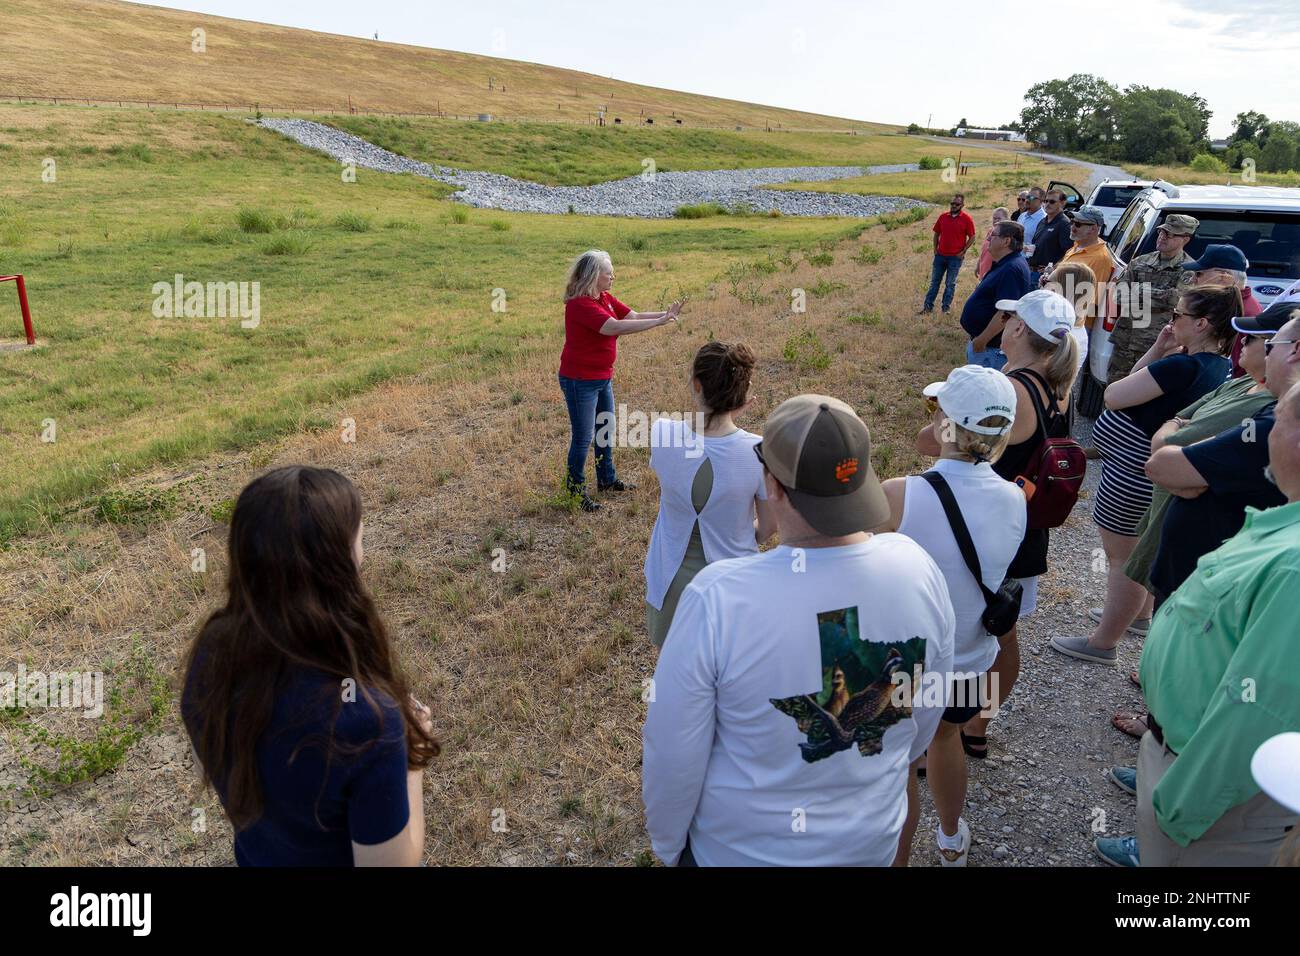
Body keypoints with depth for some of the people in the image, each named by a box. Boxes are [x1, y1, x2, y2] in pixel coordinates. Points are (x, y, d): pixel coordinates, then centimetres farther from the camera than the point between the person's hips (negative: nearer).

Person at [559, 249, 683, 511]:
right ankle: (576, 489, 17)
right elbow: (615, 327, -34)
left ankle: (607, 479, 38)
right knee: (583, 437, 1)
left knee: (605, 430, 21)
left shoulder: (606, 299, 5)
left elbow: (633, 316, 3)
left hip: (603, 377, 9)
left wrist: (665, 314, -12)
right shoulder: (580, 304, -25)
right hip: (580, 380, -9)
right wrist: (659, 322, -34)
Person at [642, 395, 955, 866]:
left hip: (742, 850, -3)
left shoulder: (718, 598, -33)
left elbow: (672, 755, -20)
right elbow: (929, 711, -2)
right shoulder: (917, 569, -19)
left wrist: (667, 845, -1)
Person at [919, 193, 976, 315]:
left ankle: (946, 309, 14)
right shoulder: (943, 216, 3)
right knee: (934, 282, 9)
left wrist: (963, 252, -8)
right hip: (940, 255, 4)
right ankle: (928, 307, 15)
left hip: (955, 257, -4)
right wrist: (935, 248, 5)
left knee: (950, 284, 5)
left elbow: (972, 237, -4)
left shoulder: (966, 219, -7)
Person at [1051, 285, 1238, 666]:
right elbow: (1145, 387, 10)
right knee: (1140, 550, 27)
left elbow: (1115, 396, -22)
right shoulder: (1217, 366, 4)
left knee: (1122, 555, 2)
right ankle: (1139, 615, 47)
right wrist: (1158, 352, -4)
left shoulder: (1182, 366, -27)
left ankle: (1103, 643, 16)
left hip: (1131, 472, -10)